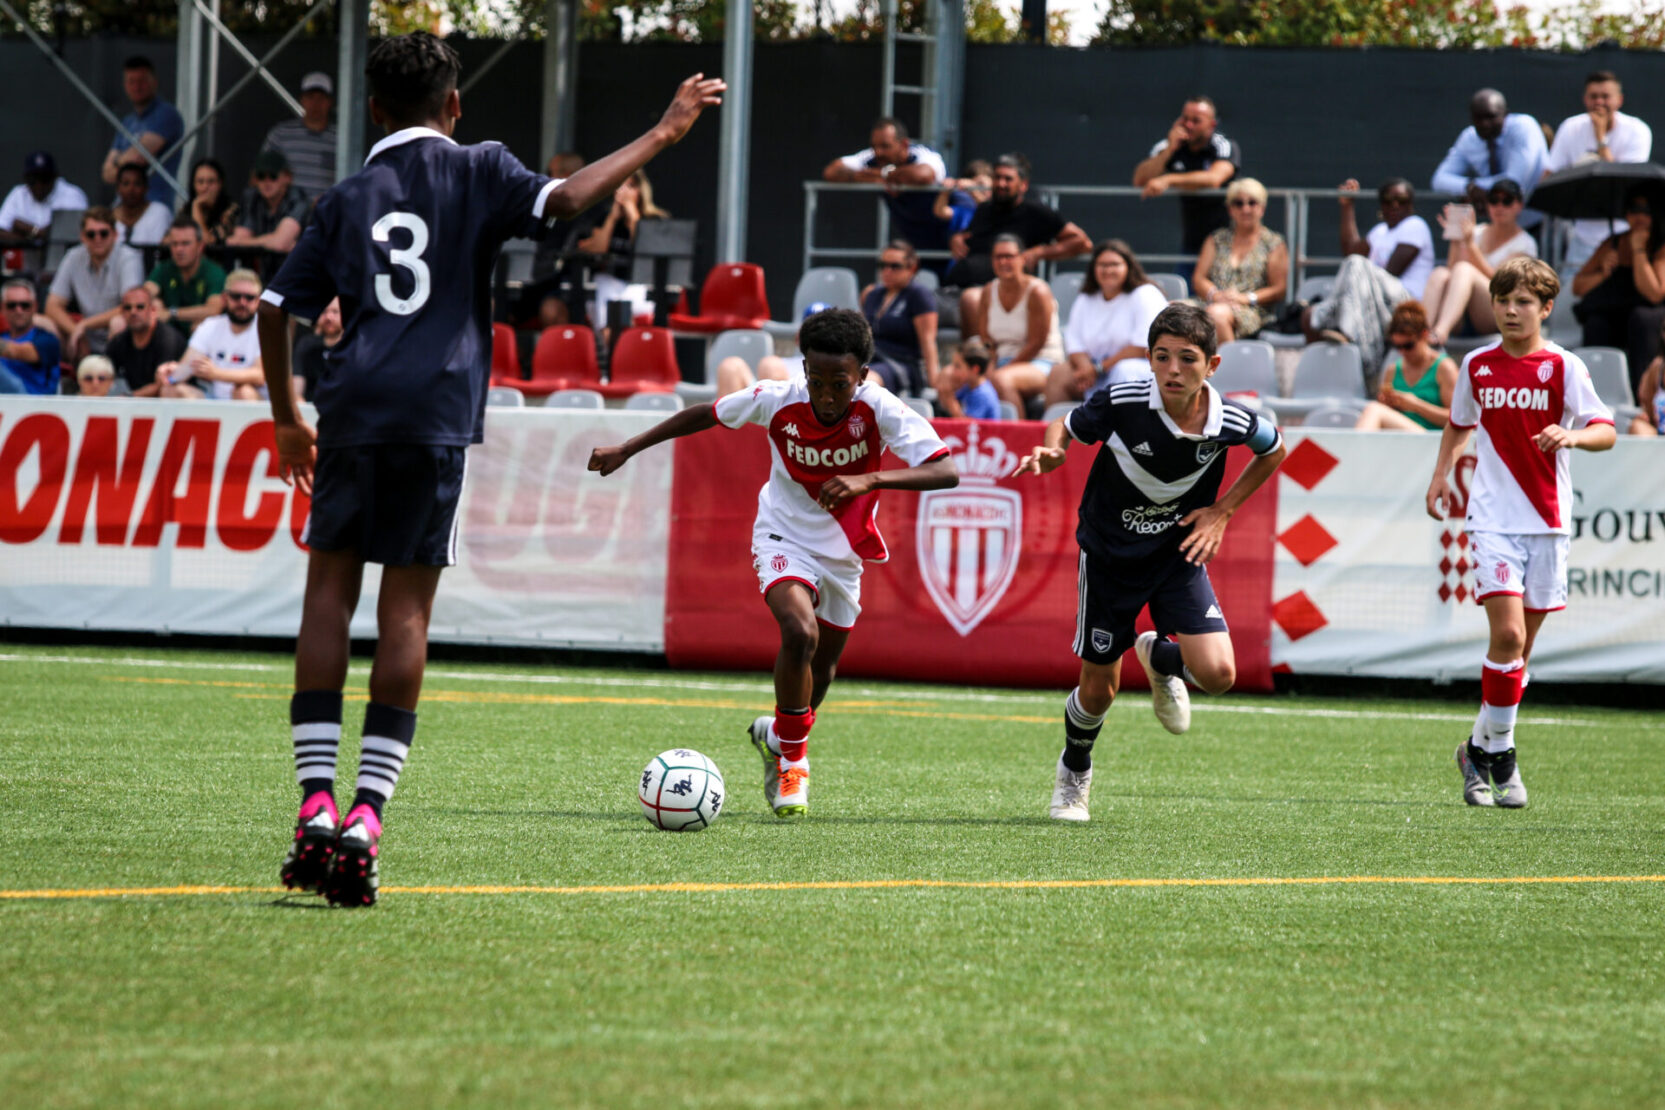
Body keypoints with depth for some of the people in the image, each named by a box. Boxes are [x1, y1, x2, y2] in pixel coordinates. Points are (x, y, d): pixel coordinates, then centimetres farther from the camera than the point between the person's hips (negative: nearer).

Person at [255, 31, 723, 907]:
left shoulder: (346, 200, 16)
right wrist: (661, 136, -4)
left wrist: (287, 421, 23)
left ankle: (316, 806, -3)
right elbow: (563, 201, -10)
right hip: (436, 413, -2)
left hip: (353, 408, 2)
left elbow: (276, 310, 12)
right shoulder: (476, 172, 8)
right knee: (406, 607, 1)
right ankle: (366, 817, -8)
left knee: (329, 591, 7)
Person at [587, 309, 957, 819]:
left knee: (822, 665, 17)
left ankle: (776, 735, 50)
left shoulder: (880, 410, -26)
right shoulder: (778, 401, -24)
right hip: (785, 539, -2)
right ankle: (792, 756, -8)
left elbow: (946, 472, -35)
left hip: (844, 552, 2)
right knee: (800, 632, -29)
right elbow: (706, 415, -5)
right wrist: (627, 449, -2)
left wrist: (869, 479, -48)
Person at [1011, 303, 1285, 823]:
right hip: (1109, 556, -1)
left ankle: (1160, 658, 21)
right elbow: (1065, 428, -4)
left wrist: (1222, 511, -3)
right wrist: (1049, 453, -28)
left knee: (1218, 674, -16)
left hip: (1179, 553, 1)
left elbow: (1273, 452, 5)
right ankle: (1073, 773, 40)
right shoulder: (1121, 403, -24)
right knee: (1099, 689, 7)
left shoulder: (1232, 422, -18)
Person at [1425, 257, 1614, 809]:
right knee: (1507, 633, -16)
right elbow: (1460, 423, 23)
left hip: (1547, 521, 0)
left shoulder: (1563, 366, -3)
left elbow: (1606, 431, -9)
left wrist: (1572, 436, -29)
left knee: (1521, 645, 6)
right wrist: (1441, 474, 10)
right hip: (1492, 517, 0)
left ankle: (1480, 749, 21)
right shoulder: (1477, 366, 5)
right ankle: (1498, 752, -6)